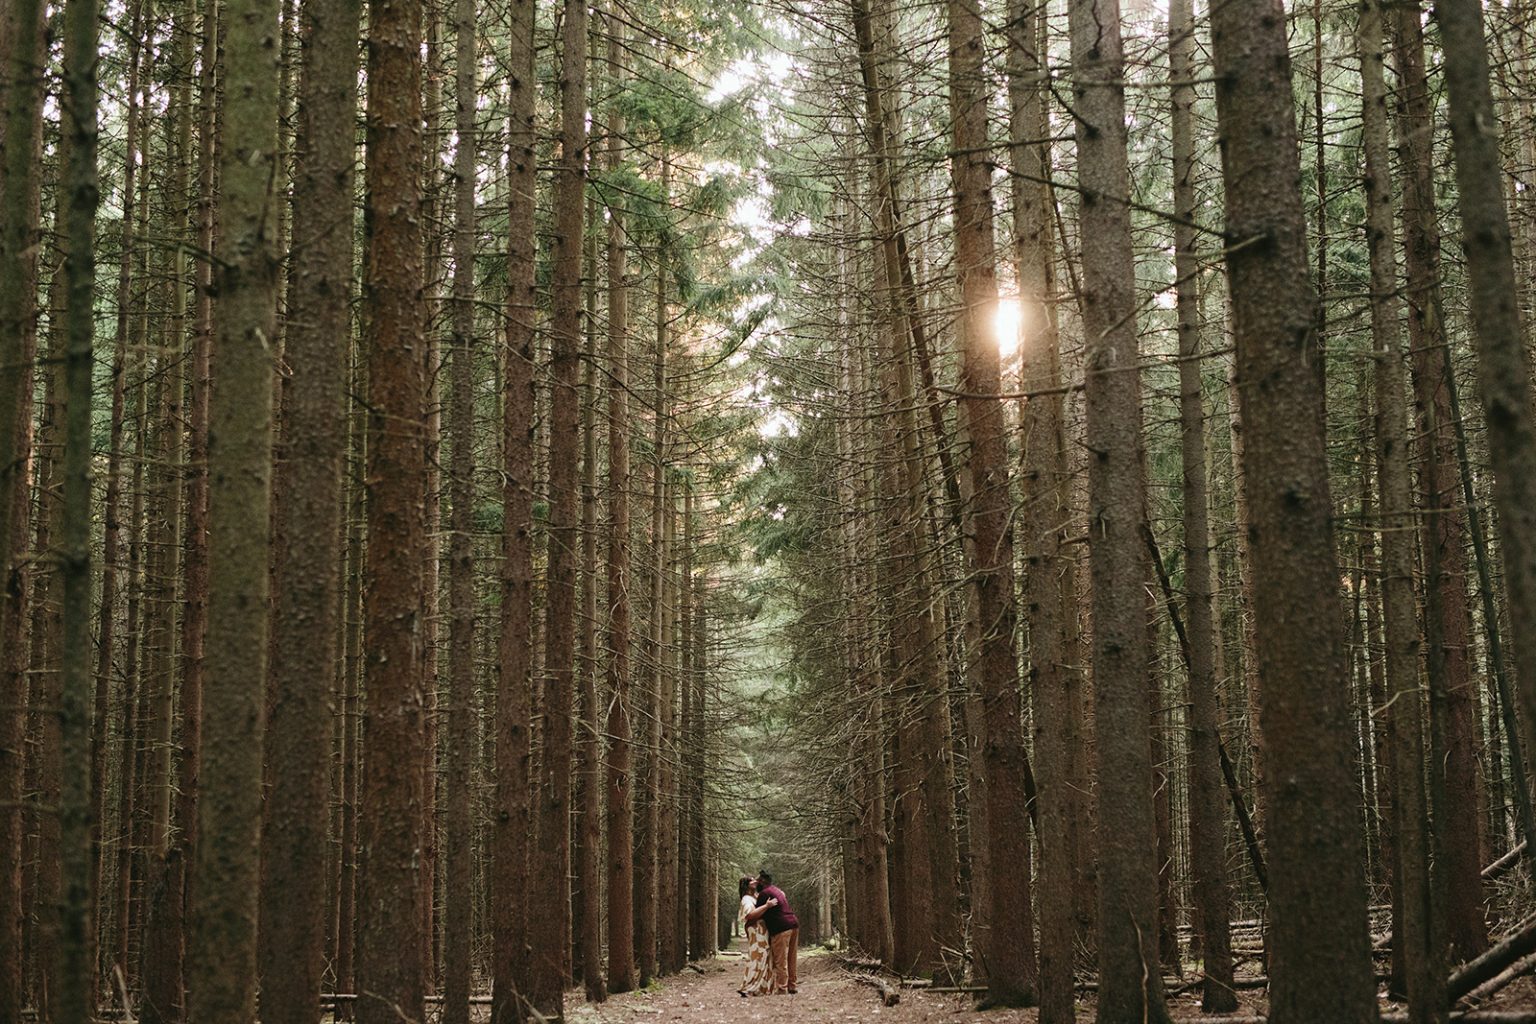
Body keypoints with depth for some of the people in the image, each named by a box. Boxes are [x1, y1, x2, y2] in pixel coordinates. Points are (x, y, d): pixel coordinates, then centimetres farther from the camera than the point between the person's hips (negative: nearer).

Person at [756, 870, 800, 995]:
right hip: (794, 924, 9)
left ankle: (781, 989, -7)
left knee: (780, 961, -6)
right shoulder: (777, 890, 22)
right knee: (792, 959, 12)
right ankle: (792, 986, 16)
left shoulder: (764, 893, -6)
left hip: (781, 928, -9)